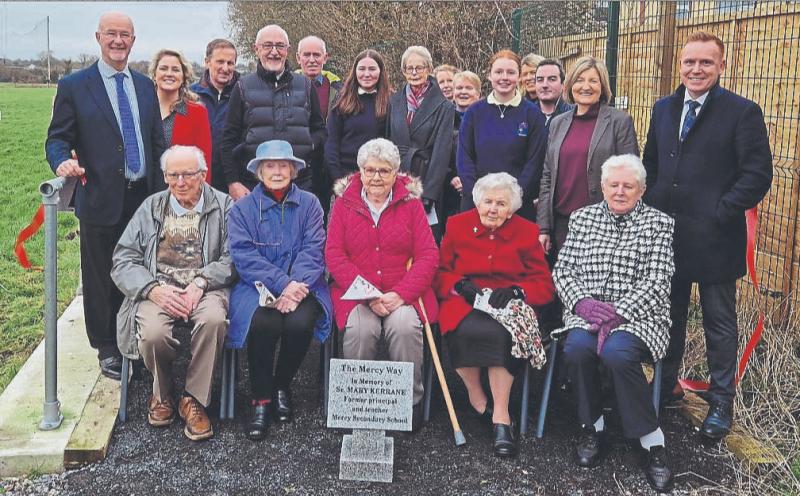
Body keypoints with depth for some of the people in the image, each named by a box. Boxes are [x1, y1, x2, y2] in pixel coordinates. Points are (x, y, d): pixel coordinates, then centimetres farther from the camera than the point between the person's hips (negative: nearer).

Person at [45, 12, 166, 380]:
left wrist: (162, 191, 8)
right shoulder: (73, 86, -2)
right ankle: (107, 350, 20)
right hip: (101, 200, -4)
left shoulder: (145, 85, 12)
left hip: (145, 197, 4)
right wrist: (63, 162, -24)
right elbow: (57, 138, -2)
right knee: (102, 280, 5)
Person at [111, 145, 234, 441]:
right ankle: (162, 393, 3)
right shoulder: (151, 208, 16)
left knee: (213, 319, -35)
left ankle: (193, 400, -13)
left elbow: (232, 258, -2)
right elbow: (123, 261, 7)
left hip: (205, 288, -1)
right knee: (153, 332, -30)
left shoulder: (223, 206, 10)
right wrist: (153, 289, -12)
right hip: (159, 289, 1)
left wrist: (200, 283, -18)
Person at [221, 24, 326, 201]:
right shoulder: (243, 88, 9)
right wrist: (233, 182, -4)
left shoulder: (305, 86, 14)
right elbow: (229, 139, 6)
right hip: (253, 185, -1)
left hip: (300, 185, 2)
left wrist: (309, 145, -5)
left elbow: (320, 129, 19)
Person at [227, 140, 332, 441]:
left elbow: (313, 250, -2)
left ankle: (282, 385, 1)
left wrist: (294, 287, -19)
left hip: (300, 286, 1)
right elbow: (245, 257, -6)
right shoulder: (242, 209, 7)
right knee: (263, 323, -31)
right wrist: (282, 284, -20)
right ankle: (260, 400, -12)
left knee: (300, 322, -29)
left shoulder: (309, 204, 10)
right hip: (258, 287, -1)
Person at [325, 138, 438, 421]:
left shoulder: (410, 202, 7)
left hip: (403, 293, 0)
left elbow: (428, 256, 1)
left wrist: (400, 294, -15)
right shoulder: (344, 202, 8)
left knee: (405, 325, -30)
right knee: (361, 328, -30)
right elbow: (334, 255, 0)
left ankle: (411, 401, -10)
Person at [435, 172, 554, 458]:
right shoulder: (457, 225, 11)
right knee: (467, 331, -34)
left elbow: (544, 285, 6)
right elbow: (439, 274, 10)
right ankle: (477, 399, -9)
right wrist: (461, 285, -12)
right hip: (463, 304, 0)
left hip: (509, 306, 0)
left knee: (501, 333, -35)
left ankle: (500, 414, -25)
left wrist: (516, 291, -14)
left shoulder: (526, 232, 10)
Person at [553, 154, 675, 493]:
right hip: (586, 311, 3)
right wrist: (583, 302, -11)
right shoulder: (582, 218, 14)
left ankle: (652, 442, -17)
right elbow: (563, 269, 9)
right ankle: (592, 427, -6)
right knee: (577, 347, -30)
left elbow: (657, 281, -5)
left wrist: (618, 313, -17)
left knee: (616, 352, -33)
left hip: (637, 316, -2)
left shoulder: (659, 223, 5)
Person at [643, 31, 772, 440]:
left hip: (714, 238, -5)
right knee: (668, 317, 17)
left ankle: (721, 403, 21)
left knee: (720, 325, 8)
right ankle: (666, 386, 33)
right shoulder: (663, 109, 10)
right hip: (665, 234, 5)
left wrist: (720, 213, -17)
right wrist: (651, 210, 4)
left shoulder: (743, 112, -7)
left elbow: (758, 173, -11)